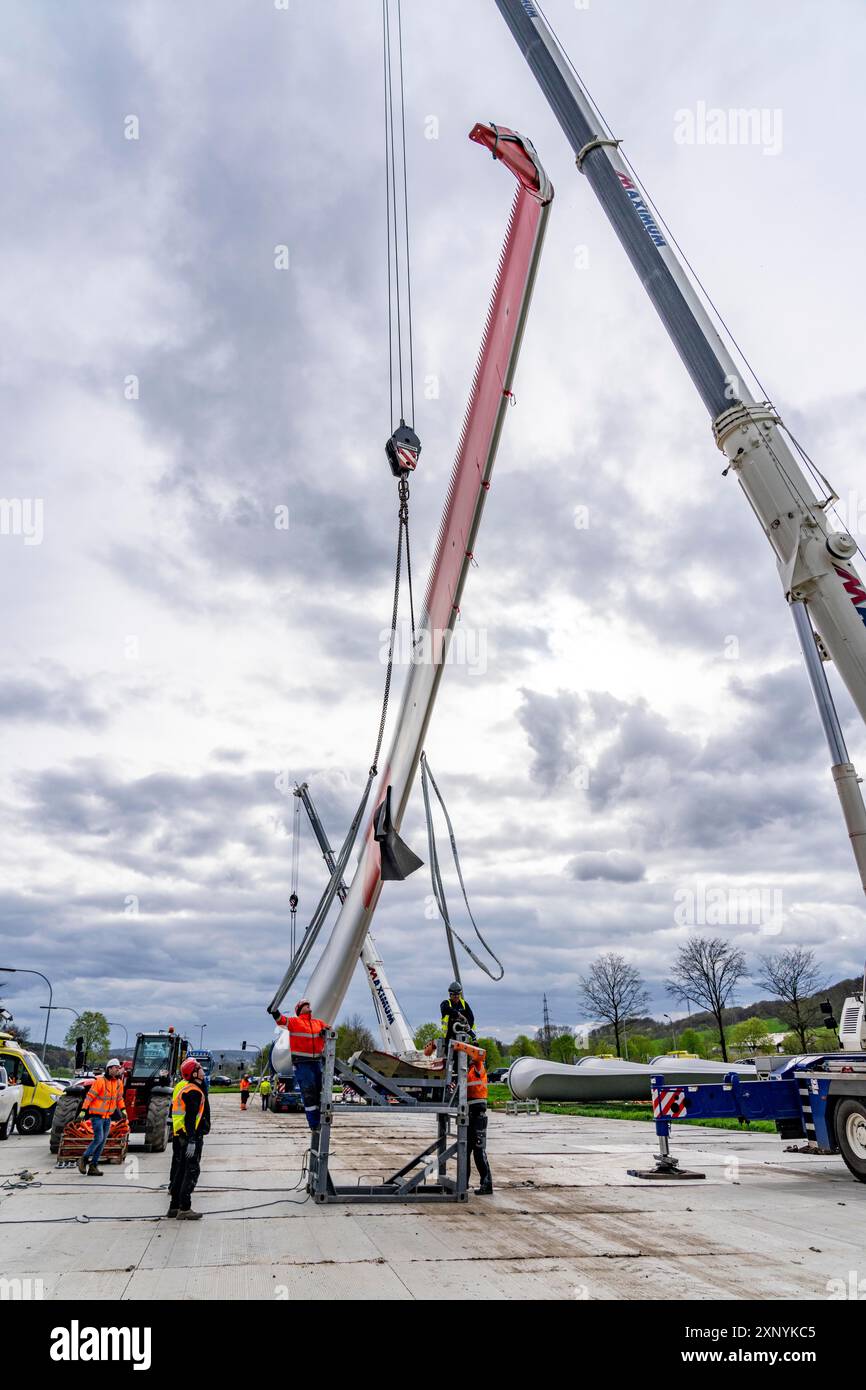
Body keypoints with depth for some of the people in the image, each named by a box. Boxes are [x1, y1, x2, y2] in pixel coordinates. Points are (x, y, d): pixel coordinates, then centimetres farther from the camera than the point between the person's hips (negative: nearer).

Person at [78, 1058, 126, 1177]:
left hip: (108, 1116, 6)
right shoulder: (100, 1081, -15)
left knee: (102, 1141, 6)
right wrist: (84, 1110, -19)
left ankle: (93, 1166, 14)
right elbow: (89, 1096, -15)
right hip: (97, 1115, -6)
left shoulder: (119, 1083, 5)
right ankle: (83, 1159, 6)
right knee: (98, 1139, -13)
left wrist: (123, 1109, 7)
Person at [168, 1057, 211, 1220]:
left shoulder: (181, 1086, 11)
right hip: (191, 1135, -10)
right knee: (191, 1171, -3)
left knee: (179, 1171, 16)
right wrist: (192, 1141, -25)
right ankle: (185, 1209, -2)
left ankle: (174, 1206, 24)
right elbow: (191, 1117, -24)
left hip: (177, 1134, 10)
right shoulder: (194, 1091, -19)